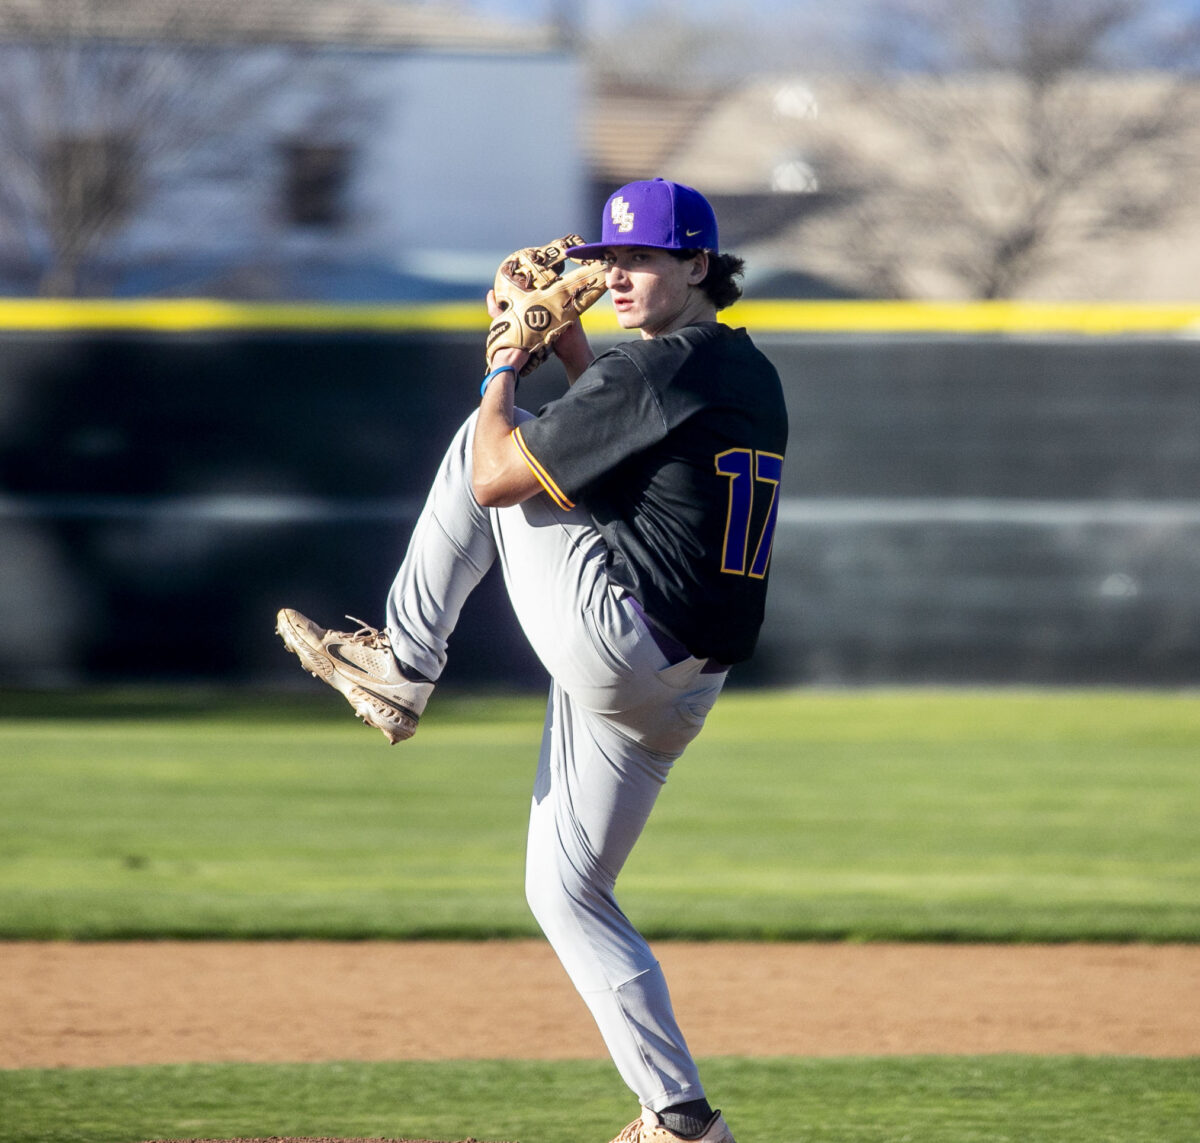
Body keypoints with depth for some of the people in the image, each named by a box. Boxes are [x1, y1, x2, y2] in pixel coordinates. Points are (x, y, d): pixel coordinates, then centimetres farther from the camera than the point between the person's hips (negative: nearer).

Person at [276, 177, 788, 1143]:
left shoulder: (654, 371, -14)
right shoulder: (755, 377, 15)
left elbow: (493, 478, -9)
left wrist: (509, 359, 6)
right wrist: (568, 346, 24)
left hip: (610, 635, -9)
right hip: (676, 690, 9)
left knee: (484, 442, 7)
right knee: (569, 892, 18)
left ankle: (401, 665, 12)